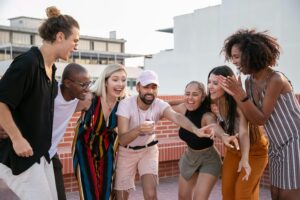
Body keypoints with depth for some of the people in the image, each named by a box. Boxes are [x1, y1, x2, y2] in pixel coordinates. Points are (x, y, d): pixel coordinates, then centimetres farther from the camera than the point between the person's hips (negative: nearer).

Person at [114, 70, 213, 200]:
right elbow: (122, 140, -33)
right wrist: (138, 130, -54)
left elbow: (177, 117, -42)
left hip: (148, 149, 1)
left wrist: (196, 130, -62)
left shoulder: (159, 105, -21)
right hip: (126, 151, -1)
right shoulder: (126, 104, -26)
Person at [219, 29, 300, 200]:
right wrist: (234, 93, -13)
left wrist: (241, 94, -28)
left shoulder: (275, 79, -22)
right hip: (276, 147, 8)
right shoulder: (250, 81, 1)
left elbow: (261, 119, -18)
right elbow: (252, 117, -3)